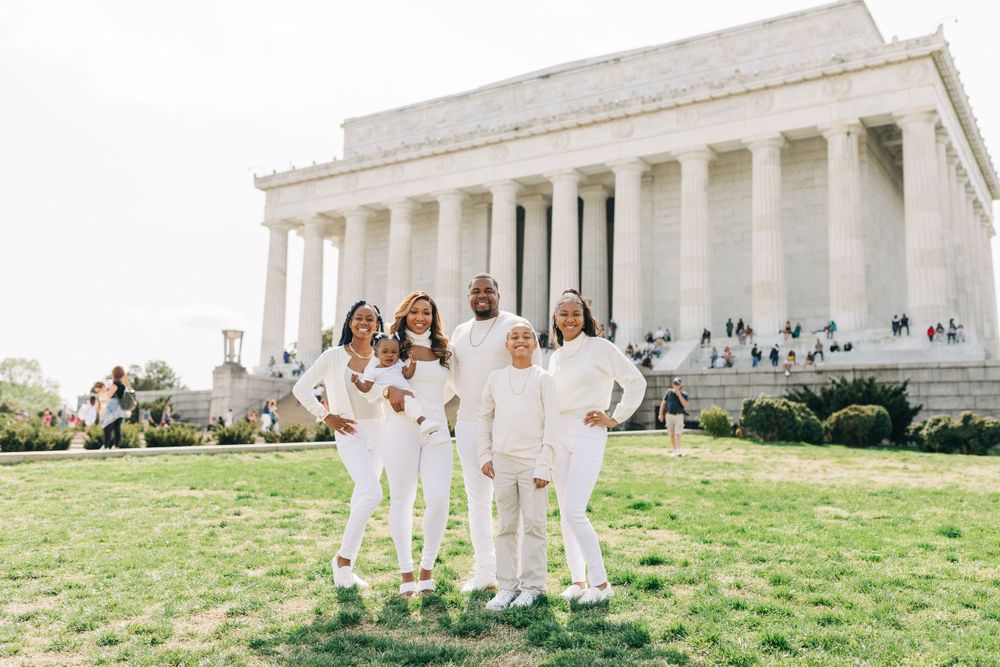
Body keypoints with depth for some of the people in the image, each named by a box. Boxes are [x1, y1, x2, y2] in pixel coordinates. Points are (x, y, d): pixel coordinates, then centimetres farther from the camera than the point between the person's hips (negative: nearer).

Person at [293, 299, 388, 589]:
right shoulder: (333, 356, -3)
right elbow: (301, 387, 2)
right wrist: (326, 416, -3)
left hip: (378, 434, 4)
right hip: (349, 434, -4)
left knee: (362, 500, 8)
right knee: (372, 493, -21)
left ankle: (346, 568, 21)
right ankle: (343, 558, -4)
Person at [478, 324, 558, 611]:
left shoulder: (543, 378, -1)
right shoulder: (496, 378, 8)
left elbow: (551, 424, -3)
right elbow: (485, 417, 16)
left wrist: (544, 466, -9)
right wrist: (485, 455, 8)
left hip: (532, 462, -3)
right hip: (502, 461, 3)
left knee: (533, 525, 1)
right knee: (506, 526, 9)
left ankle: (532, 586, 12)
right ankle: (507, 586, 17)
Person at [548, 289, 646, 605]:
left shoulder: (600, 347, -5)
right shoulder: (555, 357, 13)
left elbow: (636, 382, -5)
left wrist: (615, 418, -5)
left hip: (588, 435, -6)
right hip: (559, 436, 7)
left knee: (573, 511, -13)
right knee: (565, 514, 8)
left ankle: (601, 583, -1)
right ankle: (577, 580, 19)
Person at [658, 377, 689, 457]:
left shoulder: (684, 394, 1)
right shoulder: (669, 392, 6)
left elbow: (685, 405, -13)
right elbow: (663, 403, 10)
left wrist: (679, 395, -16)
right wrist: (661, 414, 3)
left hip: (679, 416, -3)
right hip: (669, 415, 3)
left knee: (677, 434, -13)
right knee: (671, 434, 8)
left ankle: (678, 451, -20)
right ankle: (674, 450, 19)